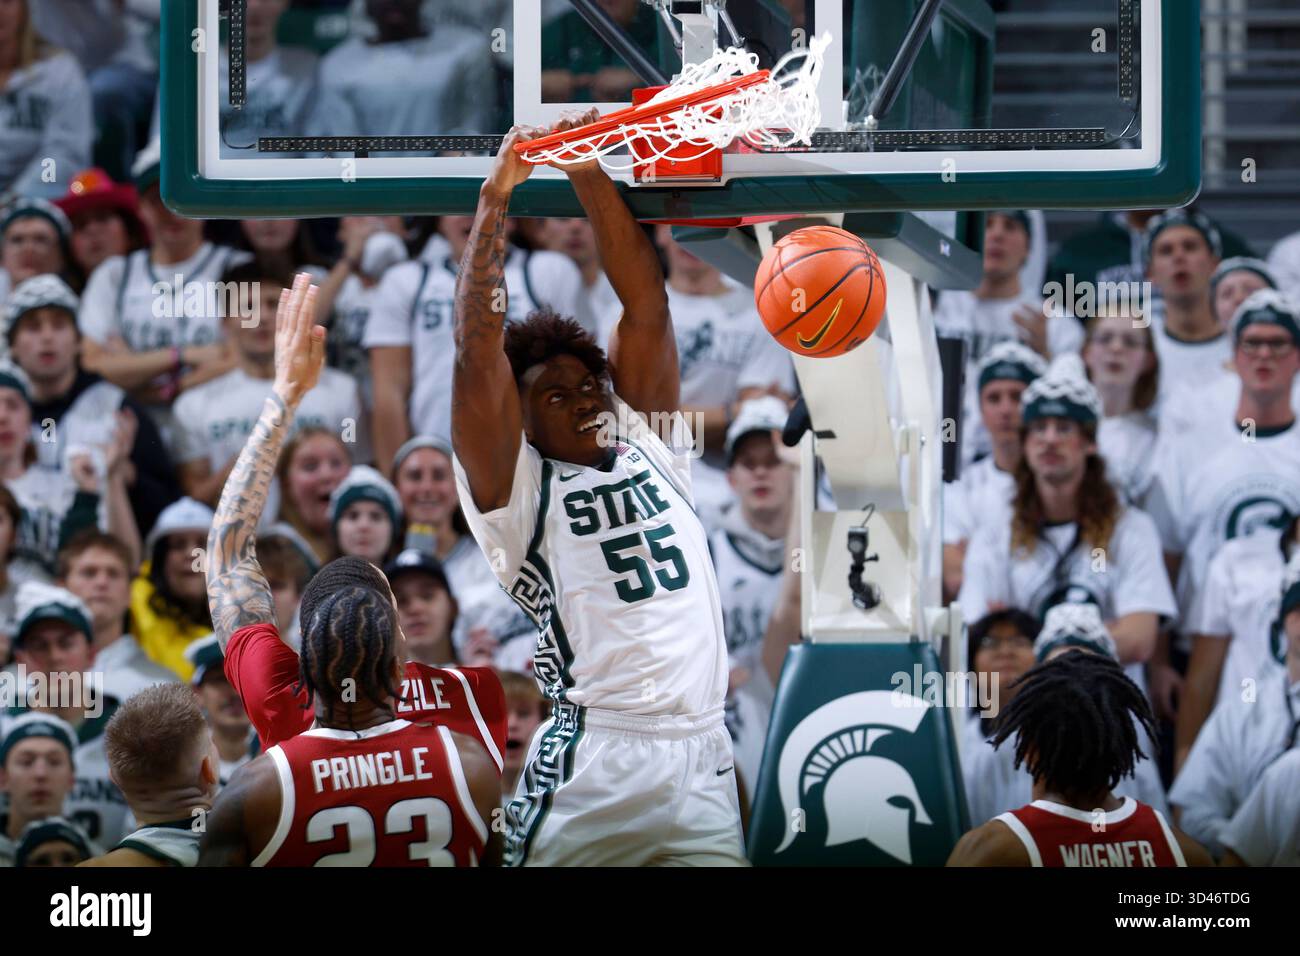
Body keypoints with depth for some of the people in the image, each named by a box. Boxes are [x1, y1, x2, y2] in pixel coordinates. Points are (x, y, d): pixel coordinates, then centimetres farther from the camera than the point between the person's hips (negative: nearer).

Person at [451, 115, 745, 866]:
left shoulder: (651, 448, 18)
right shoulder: (516, 489, 5)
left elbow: (646, 305, 12)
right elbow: (478, 352, -5)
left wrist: (591, 176, 5)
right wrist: (495, 201, -6)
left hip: (704, 764, 5)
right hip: (593, 769, -4)